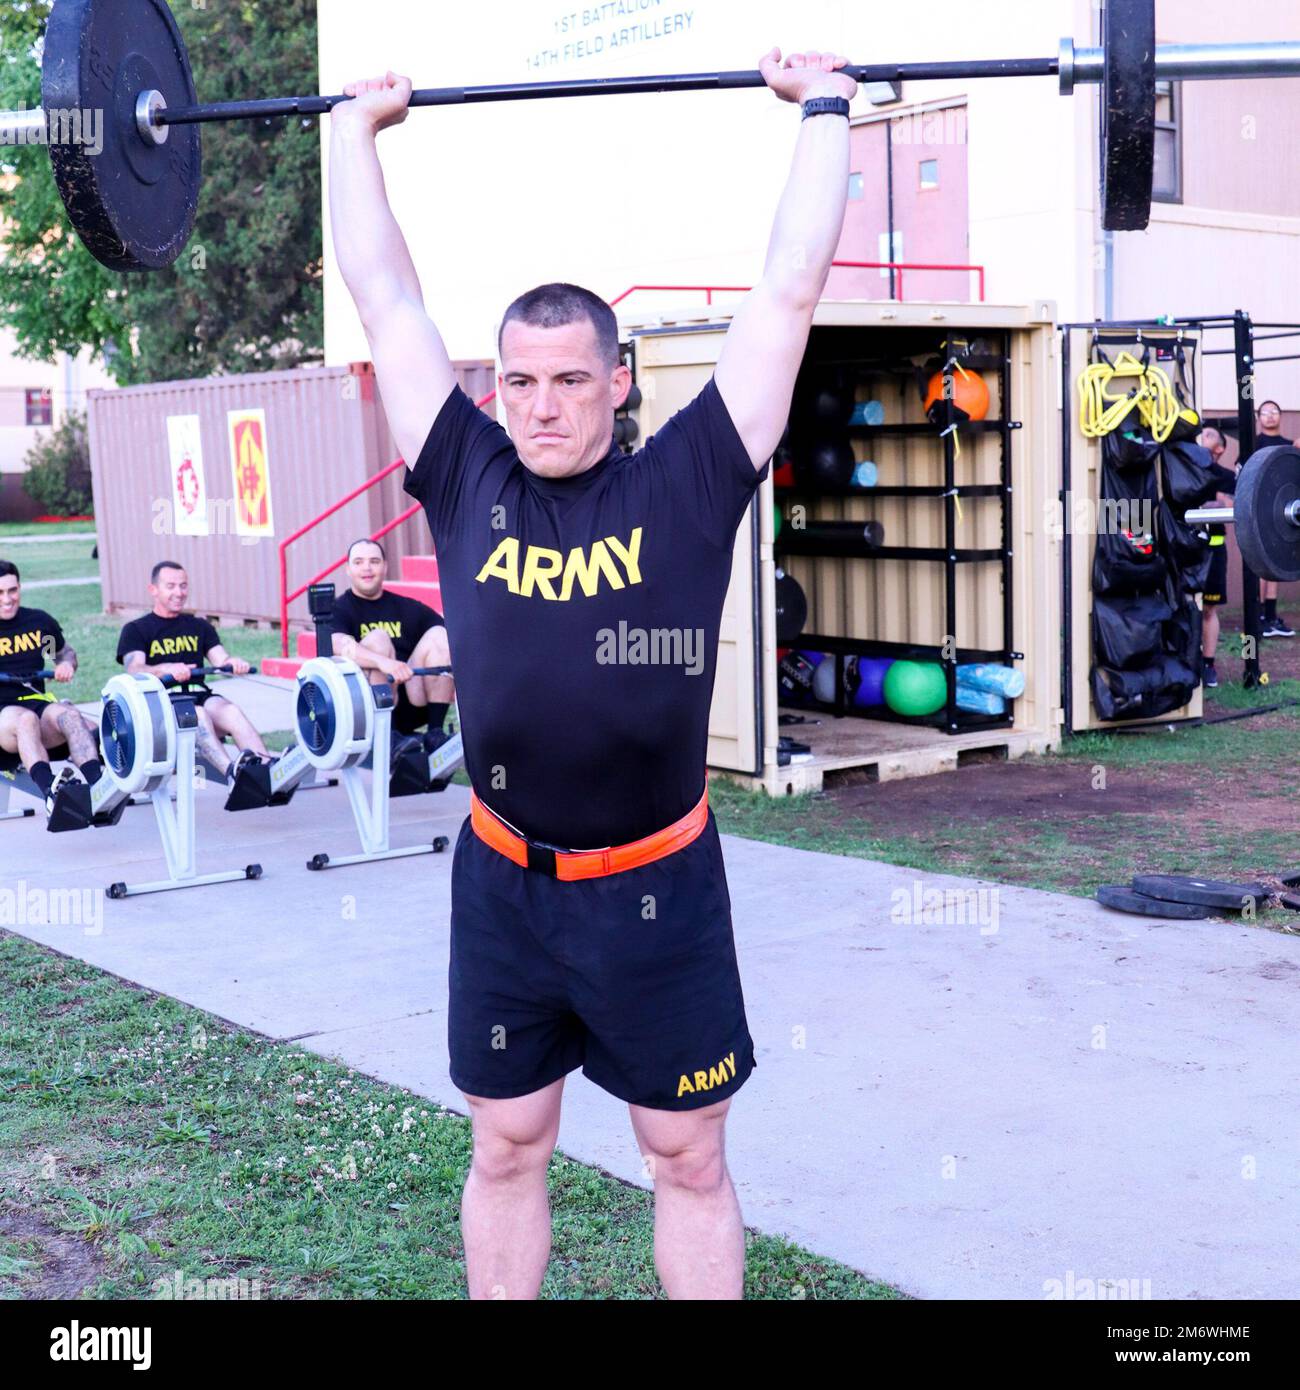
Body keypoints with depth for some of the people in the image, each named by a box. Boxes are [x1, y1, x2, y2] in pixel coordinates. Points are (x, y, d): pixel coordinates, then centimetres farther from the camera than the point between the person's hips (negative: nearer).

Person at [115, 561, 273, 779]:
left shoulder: (200, 627, 24)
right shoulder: (136, 630, 11)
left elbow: (221, 659, 9)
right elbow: (134, 671, -7)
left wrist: (233, 663, -17)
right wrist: (167, 669, -29)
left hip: (200, 697, 3)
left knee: (231, 711, -31)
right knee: (196, 714, -37)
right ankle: (232, 772, -60)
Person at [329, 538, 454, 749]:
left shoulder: (408, 608, 12)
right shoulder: (338, 610, -1)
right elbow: (340, 647, -23)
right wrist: (383, 662, -42)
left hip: (412, 704, 4)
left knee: (438, 634, -11)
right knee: (377, 638, -24)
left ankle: (435, 731, -17)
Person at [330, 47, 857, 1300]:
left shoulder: (686, 485, -7)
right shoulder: (466, 482, -2)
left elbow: (789, 290, -4)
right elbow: (384, 293, 6)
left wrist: (825, 110, 2)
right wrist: (354, 127, 15)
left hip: (658, 891, -2)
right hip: (500, 887, 2)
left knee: (688, 1159, 14)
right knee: (505, 1151, 17)